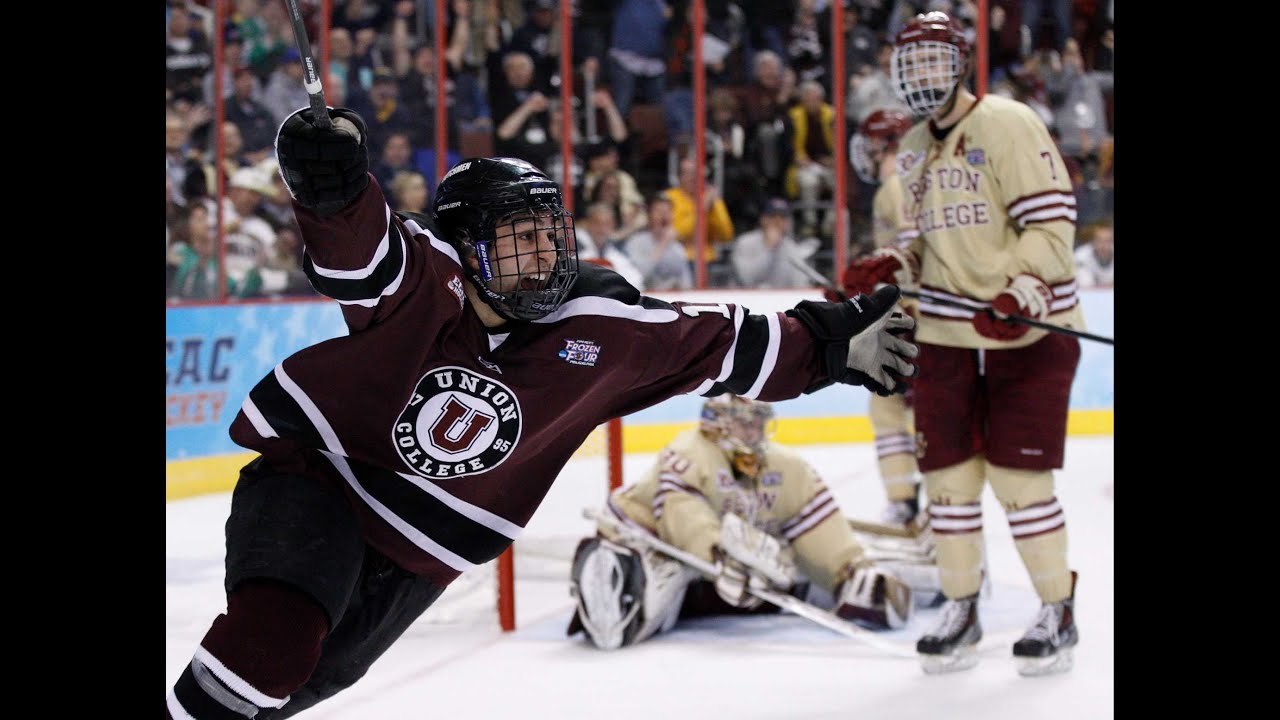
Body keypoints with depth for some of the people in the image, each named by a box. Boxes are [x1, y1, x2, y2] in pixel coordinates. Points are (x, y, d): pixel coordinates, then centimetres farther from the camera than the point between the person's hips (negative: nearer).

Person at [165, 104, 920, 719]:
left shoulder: (600, 329, -10)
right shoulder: (421, 275, -21)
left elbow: (723, 344, -1)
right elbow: (355, 251, -42)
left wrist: (833, 343, -2)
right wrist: (330, 181, -62)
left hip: (419, 554, 5)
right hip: (311, 477, -5)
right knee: (274, 635, -28)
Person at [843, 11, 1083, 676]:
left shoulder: (1006, 125, -11)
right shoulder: (913, 150, 13)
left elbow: (1051, 222, -16)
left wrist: (1020, 295, -27)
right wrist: (893, 269, 4)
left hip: (1028, 332, -6)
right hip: (947, 333, 7)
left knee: (1018, 477, -6)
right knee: (948, 473, 6)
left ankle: (1058, 614, 9)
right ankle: (960, 609, 20)